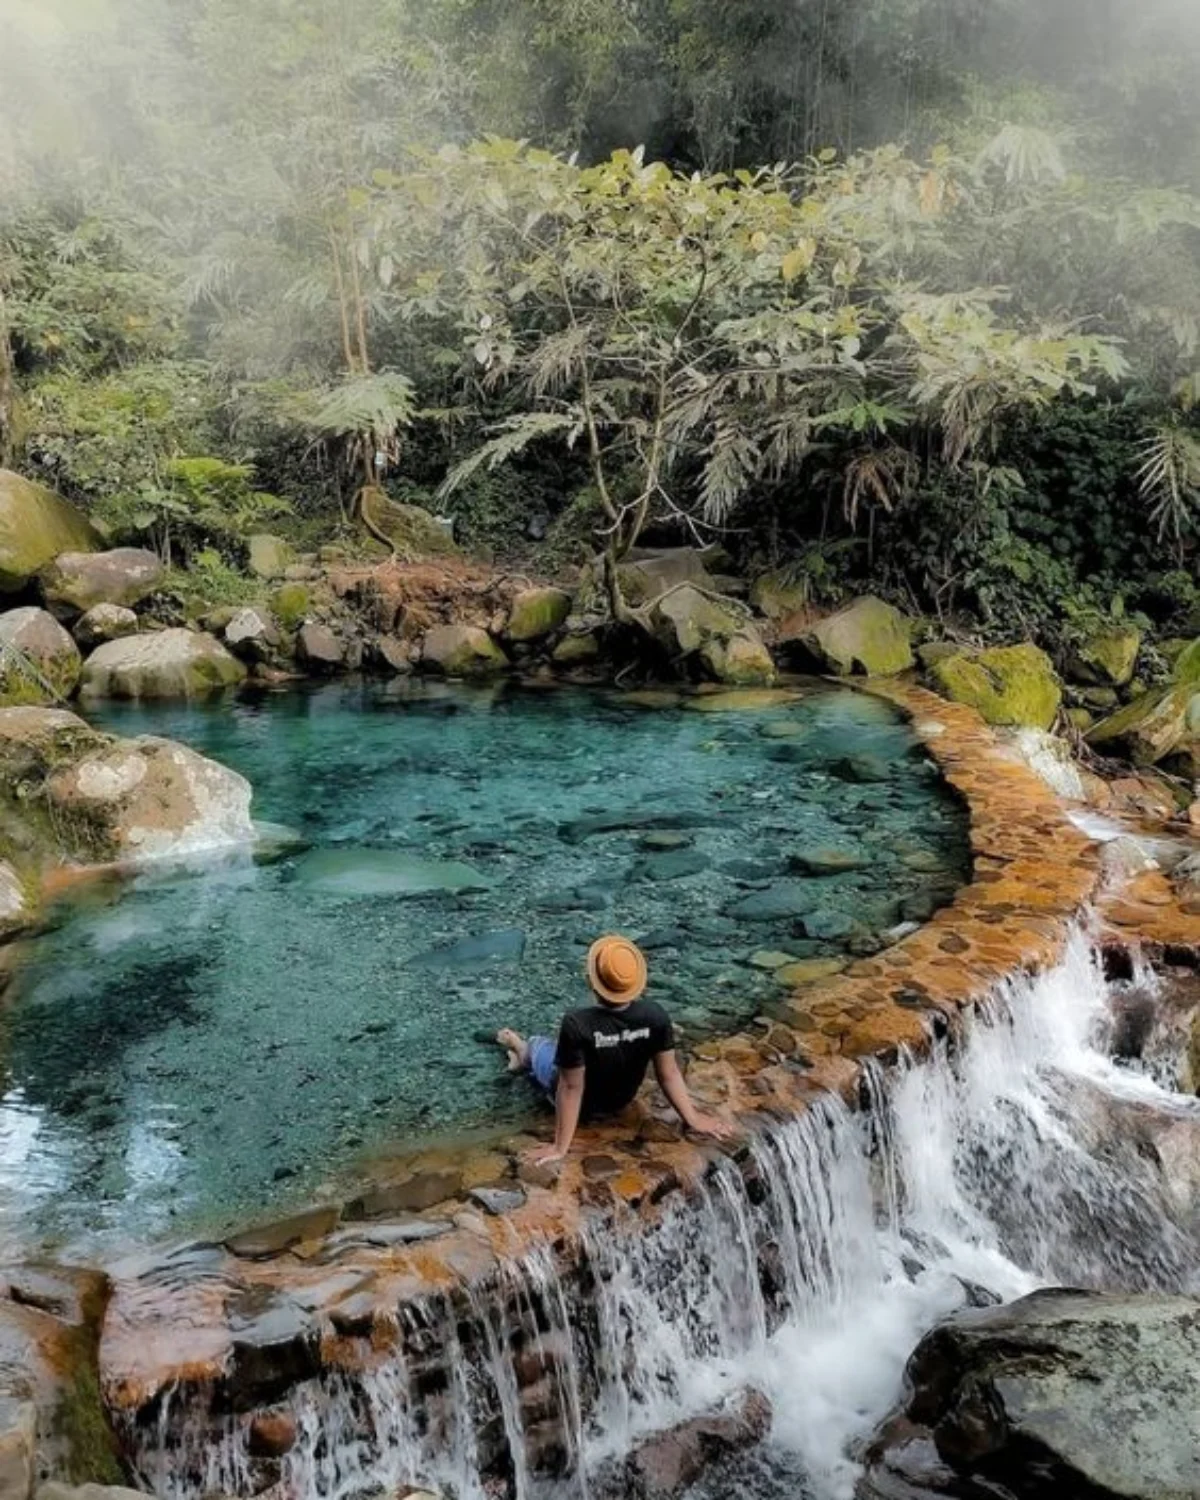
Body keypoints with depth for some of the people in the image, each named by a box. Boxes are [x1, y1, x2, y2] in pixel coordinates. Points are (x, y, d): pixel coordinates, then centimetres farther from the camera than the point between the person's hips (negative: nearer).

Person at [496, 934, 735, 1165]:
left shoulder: (577, 1025, -41)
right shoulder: (655, 1016, -29)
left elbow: (571, 1087, -32)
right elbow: (668, 1073, -20)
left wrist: (560, 1147, -22)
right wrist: (693, 1119, -7)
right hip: (620, 1102, 3)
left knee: (539, 1045, 28)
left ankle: (523, 1053, 61)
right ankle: (523, 1054, 60)